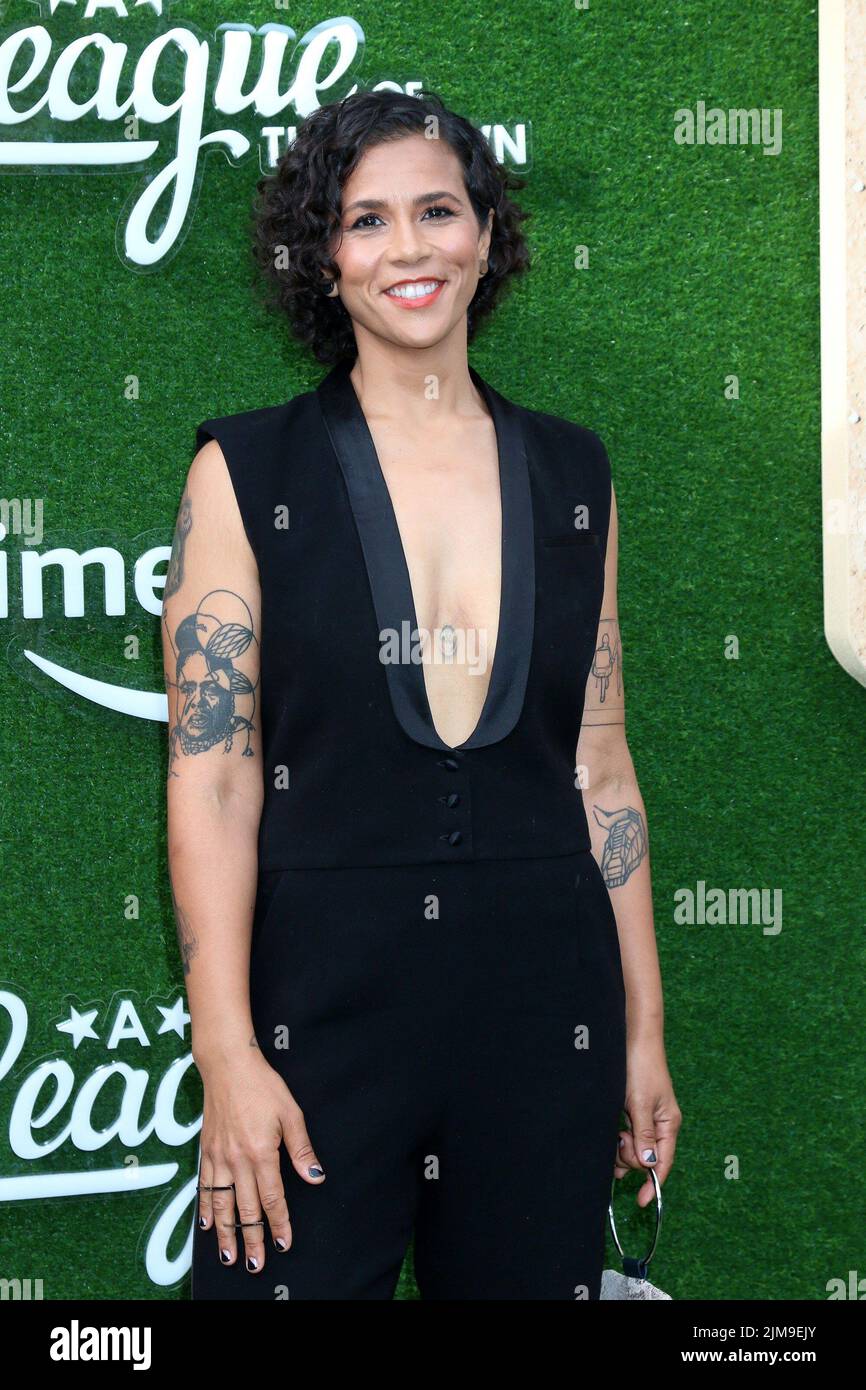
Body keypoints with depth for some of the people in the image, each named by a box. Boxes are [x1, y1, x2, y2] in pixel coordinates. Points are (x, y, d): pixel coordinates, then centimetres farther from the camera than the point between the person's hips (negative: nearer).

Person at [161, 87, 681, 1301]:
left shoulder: (572, 473, 8)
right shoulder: (248, 472, -2)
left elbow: (600, 761, 10)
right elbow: (210, 779, -6)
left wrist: (644, 1032, 9)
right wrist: (227, 1056, -13)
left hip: (541, 1012, 3)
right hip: (321, 1004, -3)